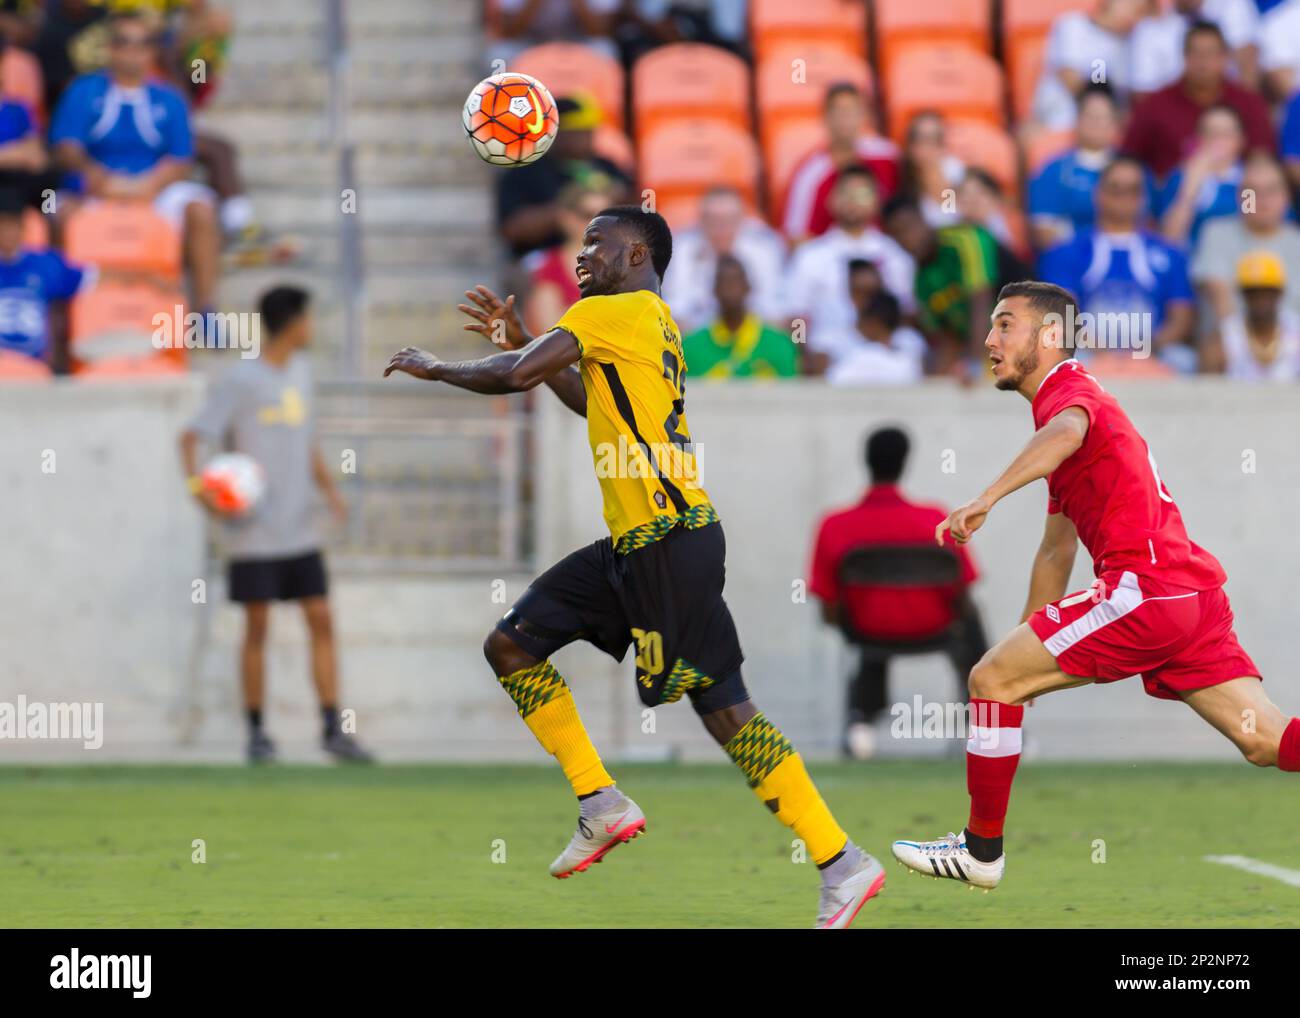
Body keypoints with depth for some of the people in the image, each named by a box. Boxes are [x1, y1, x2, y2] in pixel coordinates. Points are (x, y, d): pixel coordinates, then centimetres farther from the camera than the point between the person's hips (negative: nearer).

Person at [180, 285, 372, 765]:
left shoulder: (299, 371, 12)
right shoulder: (238, 382, -9)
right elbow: (191, 436, -11)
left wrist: (330, 488, 7)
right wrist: (197, 484, -27)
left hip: (300, 528, 6)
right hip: (255, 531, -6)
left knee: (321, 620, 0)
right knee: (257, 626, 0)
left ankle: (333, 729, 3)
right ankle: (256, 733, 9)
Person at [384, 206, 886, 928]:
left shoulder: (614, 311, -8)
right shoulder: (654, 322, 20)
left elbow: (517, 377, -16)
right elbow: (592, 400, 34)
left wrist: (435, 369, 1)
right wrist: (520, 338, 29)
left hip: (672, 541, -10)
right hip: (634, 544, 10)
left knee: (722, 708, -12)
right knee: (511, 645, 11)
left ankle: (844, 865, -13)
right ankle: (603, 807, 11)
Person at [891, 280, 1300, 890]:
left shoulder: (1070, 388, -1)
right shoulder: (1071, 401, 30)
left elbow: (1066, 434, -30)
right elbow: (1055, 551, 36)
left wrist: (987, 499, -42)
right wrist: (1027, 651, 36)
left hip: (1143, 585, -10)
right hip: (1195, 596, 10)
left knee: (990, 680, -2)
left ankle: (981, 850, 6)